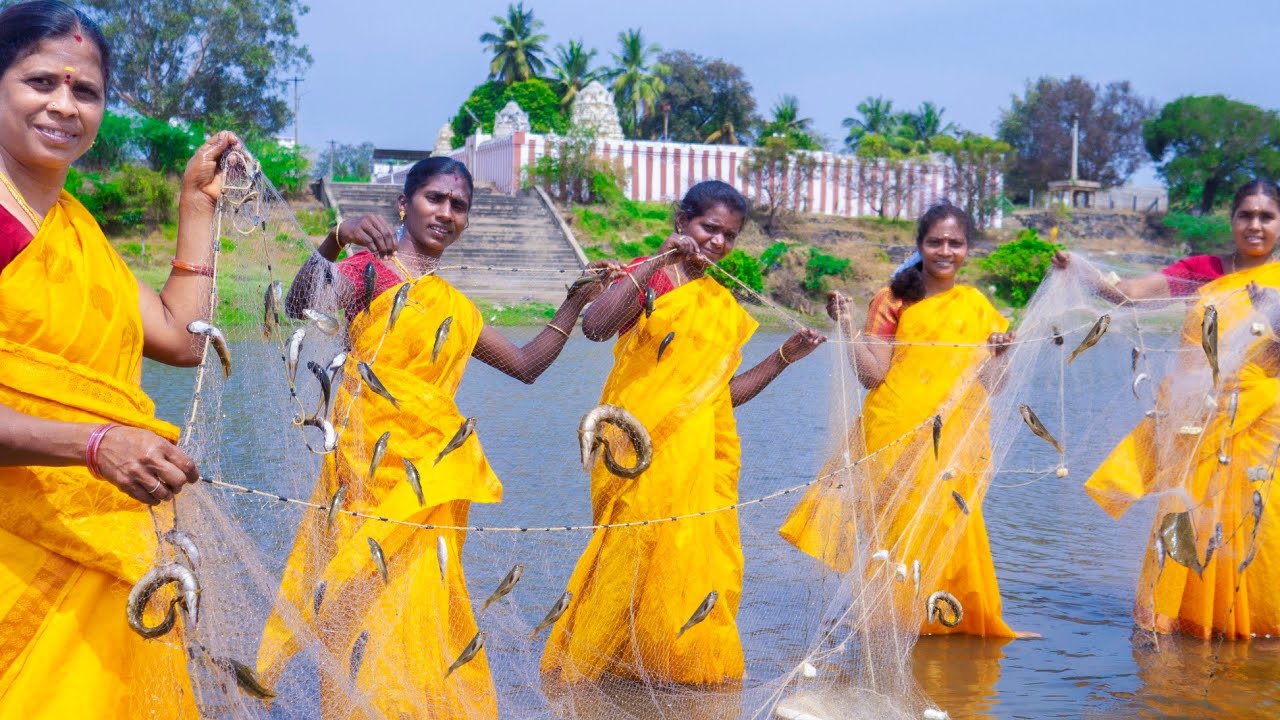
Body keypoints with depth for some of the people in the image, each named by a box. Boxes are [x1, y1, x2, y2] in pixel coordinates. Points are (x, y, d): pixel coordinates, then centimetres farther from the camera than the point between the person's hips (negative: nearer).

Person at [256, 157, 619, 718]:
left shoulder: (456, 308, 20)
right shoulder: (371, 269, 1)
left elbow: (527, 365, 25)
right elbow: (300, 306, -19)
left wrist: (577, 299, 20)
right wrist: (335, 240, -36)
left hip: (430, 479, 6)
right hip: (374, 470, -6)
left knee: (419, 612, 7)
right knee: (372, 609, -6)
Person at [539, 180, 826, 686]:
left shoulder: (724, 307, 16)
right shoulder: (648, 278, -3)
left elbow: (723, 393, 15)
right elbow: (594, 327, -23)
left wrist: (784, 356, 8)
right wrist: (657, 262, -24)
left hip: (703, 456, 6)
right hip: (647, 450, -6)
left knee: (702, 563, 7)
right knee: (634, 557, -4)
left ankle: (690, 660, 21)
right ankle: (576, 667, 10)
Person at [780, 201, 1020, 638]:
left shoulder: (978, 307, 10)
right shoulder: (893, 301, 3)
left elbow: (985, 385, 7)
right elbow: (872, 375, -6)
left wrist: (998, 355, -12)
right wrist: (845, 325, -16)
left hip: (953, 448, 2)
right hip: (894, 442, -2)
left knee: (948, 536, 1)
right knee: (894, 541, -1)